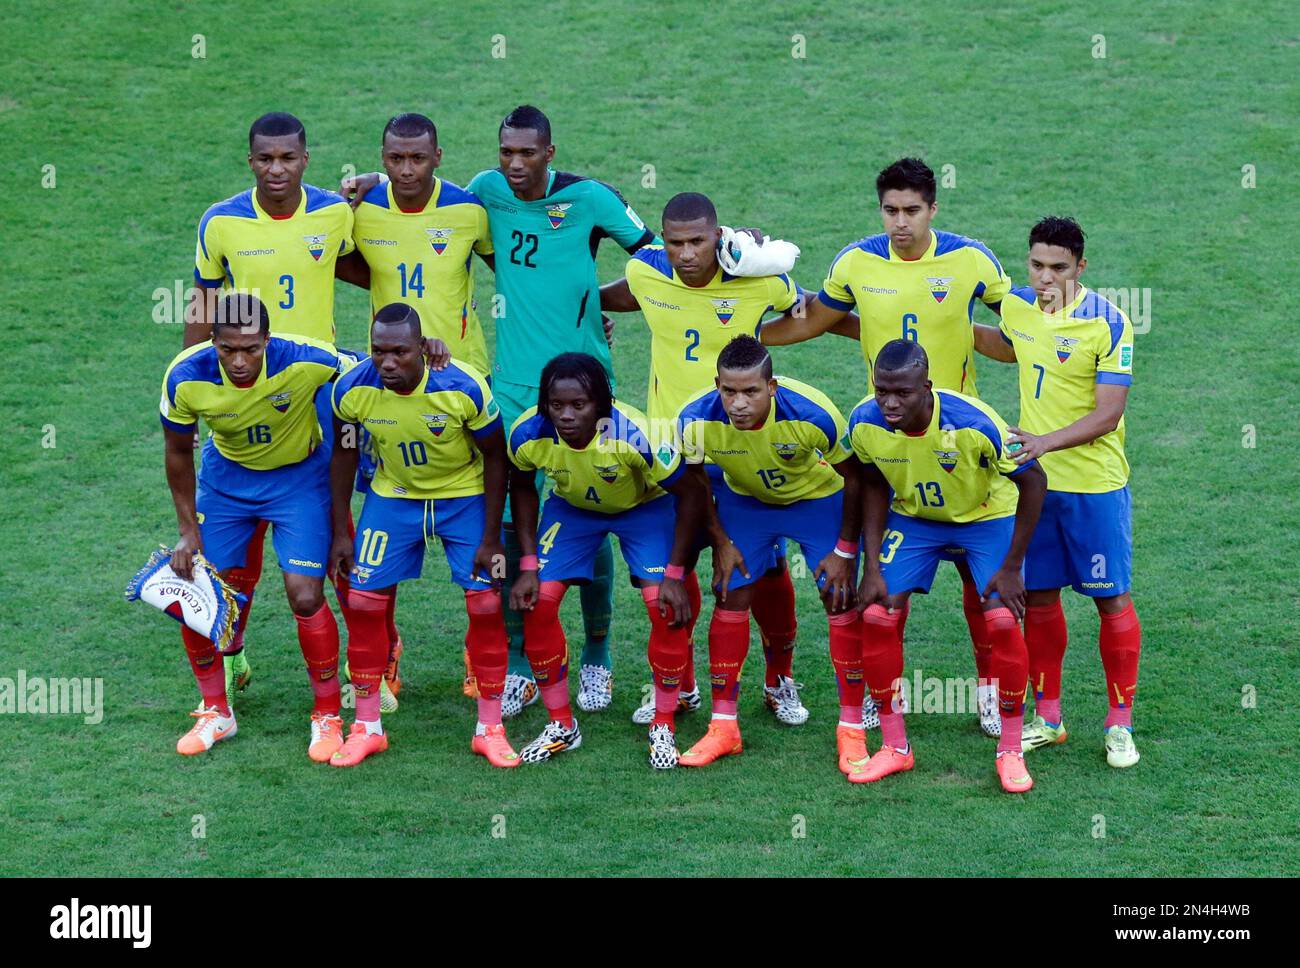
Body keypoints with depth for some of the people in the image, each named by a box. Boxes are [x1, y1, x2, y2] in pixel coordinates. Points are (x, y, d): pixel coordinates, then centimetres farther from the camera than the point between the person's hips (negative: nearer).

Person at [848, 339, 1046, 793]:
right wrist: (872, 567, -7)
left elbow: (1033, 480, -22)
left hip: (987, 517, -3)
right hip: (914, 517, 3)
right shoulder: (864, 423, -23)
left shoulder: (972, 423, -35)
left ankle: (1010, 750, -1)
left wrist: (1010, 568, -19)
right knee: (877, 617, -10)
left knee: (1003, 621, -18)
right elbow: (875, 487, -2)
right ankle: (894, 747, 6)